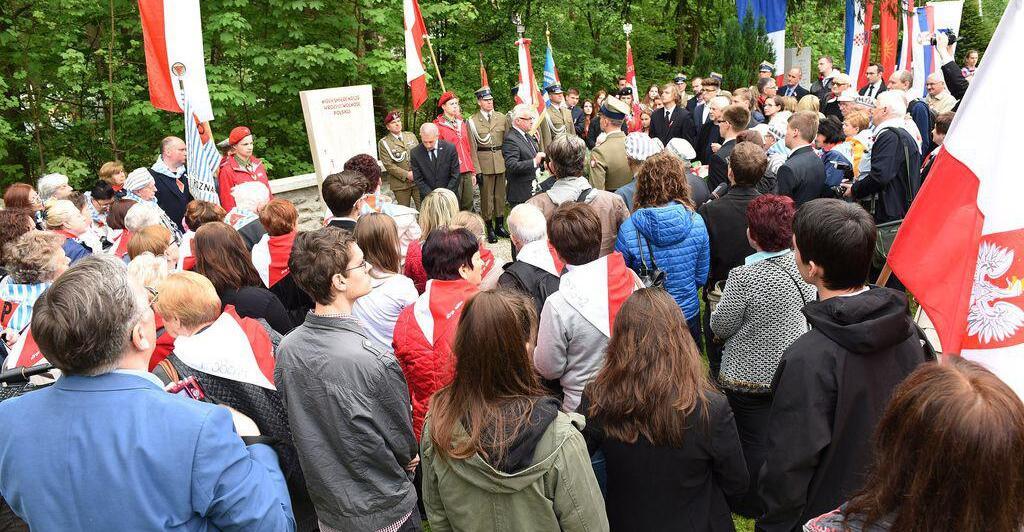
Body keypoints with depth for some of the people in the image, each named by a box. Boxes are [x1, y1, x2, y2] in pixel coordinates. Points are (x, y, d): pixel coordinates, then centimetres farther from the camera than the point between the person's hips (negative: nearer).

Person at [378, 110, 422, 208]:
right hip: (400, 183, -3)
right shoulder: (384, 143, -1)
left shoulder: (411, 136, 13)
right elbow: (388, 165, -8)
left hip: (418, 181, 3)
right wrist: (406, 175, -14)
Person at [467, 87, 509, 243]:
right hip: (484, 161, -3)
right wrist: (476, 169, -9)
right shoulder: (472, 121, -2)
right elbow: (472, 147, -4)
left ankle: (500, 225, 24)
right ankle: (490, 229, 11)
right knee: (486, 196, 2)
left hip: (501, 161, 3)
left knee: (500, 194, 11)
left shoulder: (501, 118, 7)